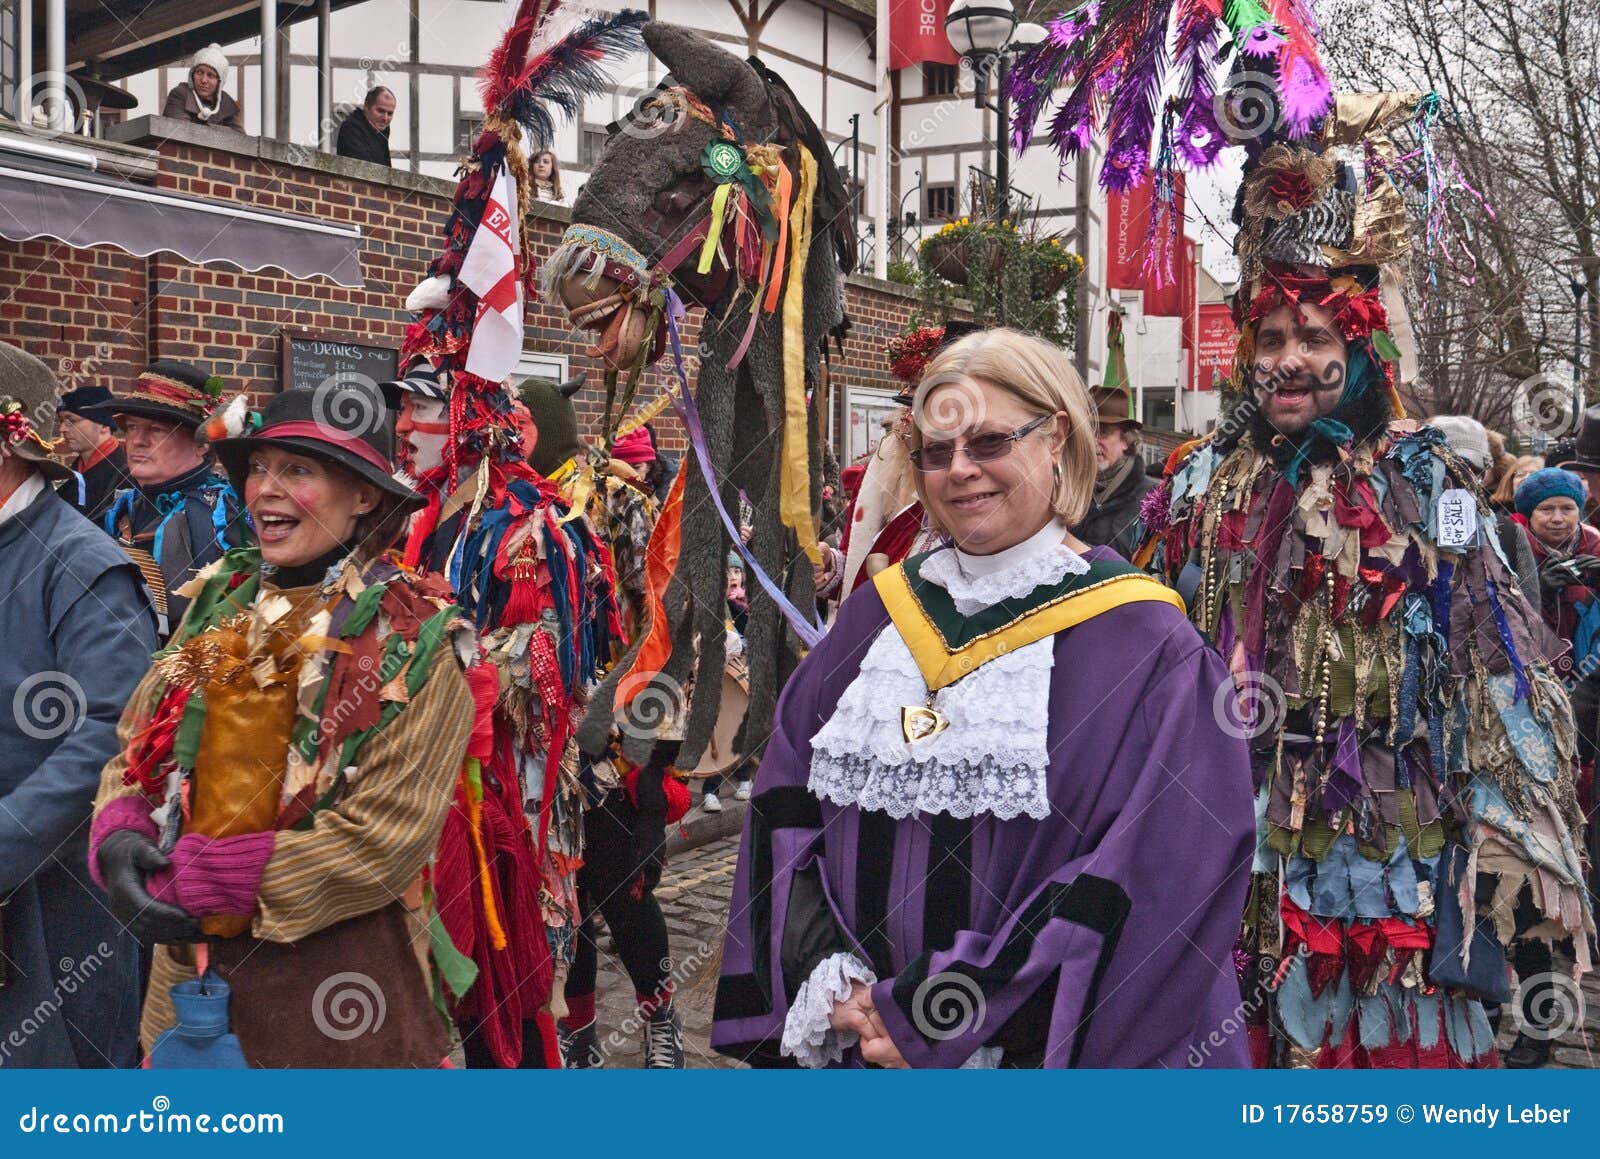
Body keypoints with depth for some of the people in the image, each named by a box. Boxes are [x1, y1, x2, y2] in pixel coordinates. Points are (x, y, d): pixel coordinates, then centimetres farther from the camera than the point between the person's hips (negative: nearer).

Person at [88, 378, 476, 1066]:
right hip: (188, 965, 5)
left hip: (335, 974, -5)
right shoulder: (222, 603, 5)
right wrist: (118, 837, -12)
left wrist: (197, 878, -18)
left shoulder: (413, 640, -13)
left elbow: (385, 835, -19)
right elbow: (135, 747, 9)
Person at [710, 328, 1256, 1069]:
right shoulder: (875, 618, 2)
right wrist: (826, 980, -13)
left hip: (1048, 1049, -3)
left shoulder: (1146, 649, -11)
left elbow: (1156, 874, -18)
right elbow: (784, 806, 1)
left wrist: (935, 1024, -19)